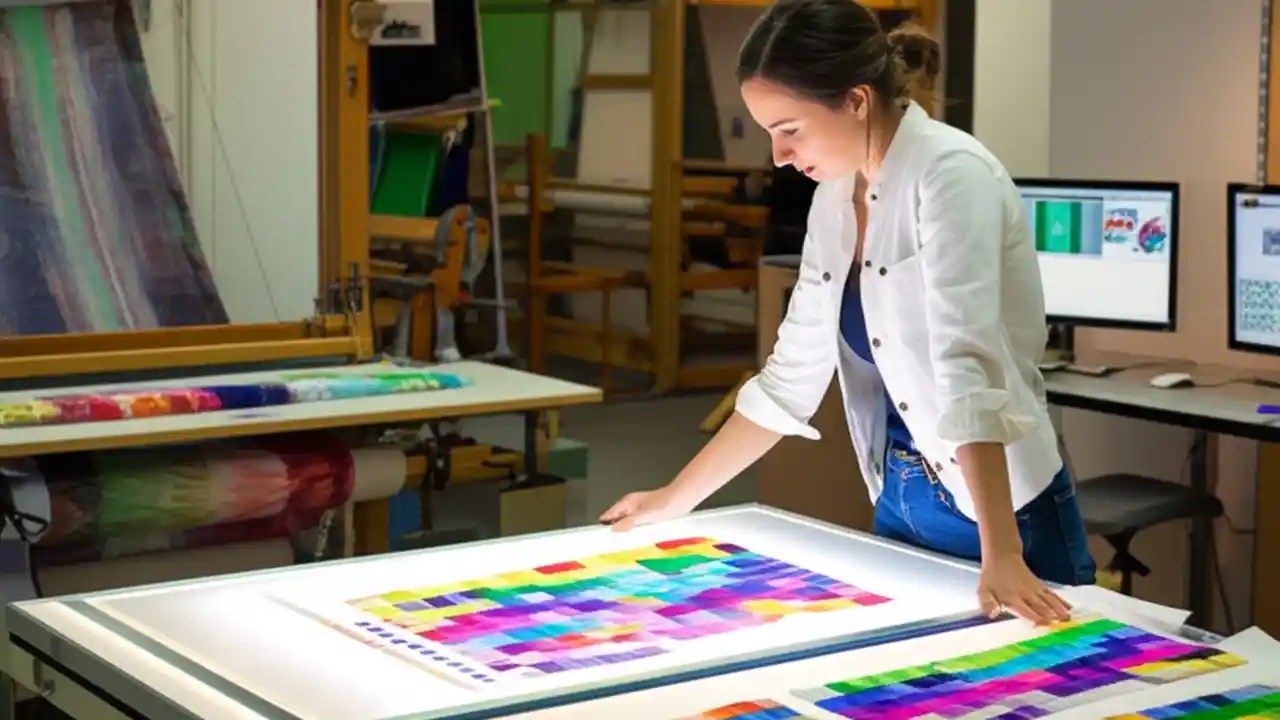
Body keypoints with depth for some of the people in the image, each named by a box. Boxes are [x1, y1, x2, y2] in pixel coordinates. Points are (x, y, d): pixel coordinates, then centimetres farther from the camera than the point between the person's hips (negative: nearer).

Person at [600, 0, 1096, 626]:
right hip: (901, 507, 7)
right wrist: (675, 500, 12)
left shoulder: (949, 175, -19)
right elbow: (792, 374, 10)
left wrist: (1000, 558, -36)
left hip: (1003, 517, -7)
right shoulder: (836, 196, 4)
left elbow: (968, 369, -30)